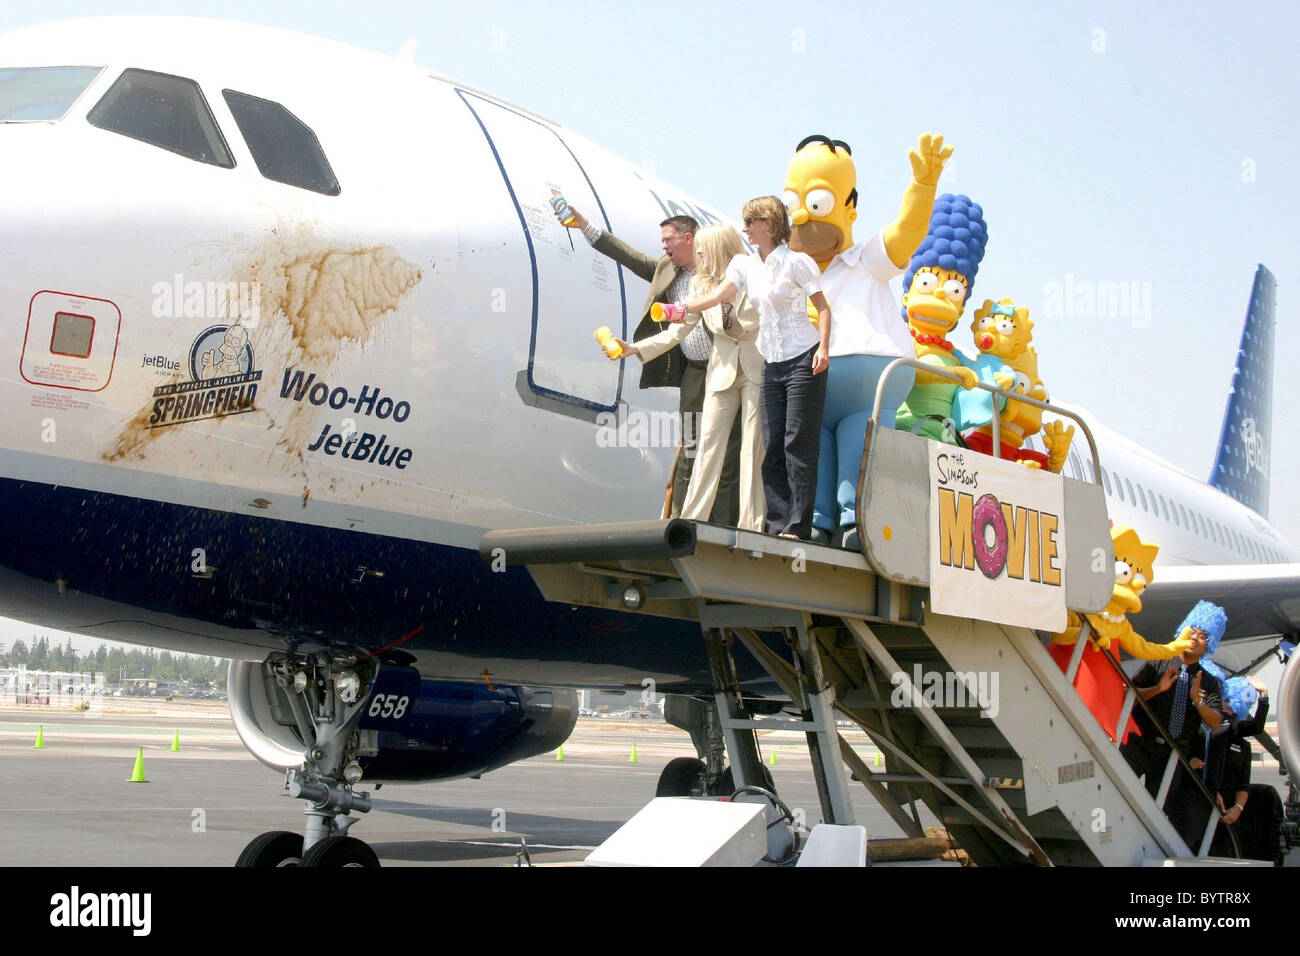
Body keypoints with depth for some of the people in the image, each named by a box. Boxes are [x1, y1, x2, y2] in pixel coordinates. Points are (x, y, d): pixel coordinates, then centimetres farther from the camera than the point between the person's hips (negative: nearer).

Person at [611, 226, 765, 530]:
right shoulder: (701, 285, 7)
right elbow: (678, 331, 6)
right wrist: (635, 349, -3)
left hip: (758, 369, -4)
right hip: (722, 372, 4)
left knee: (753, 448, -3)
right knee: (708, 445, -3)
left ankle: (751, 525, 0)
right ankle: (692, 520, -2)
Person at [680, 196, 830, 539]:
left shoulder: (795, 262, -5)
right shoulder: (746, 266, 12)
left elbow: (823, 307, -5)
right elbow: (718, 296, 5)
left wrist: (823, 348, -17)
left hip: (803, 360, -7)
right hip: (772, 365, 7)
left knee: (798, 445, -8)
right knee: (772, 447, 3)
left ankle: (798, 527, -8)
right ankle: (779, 525, 5)